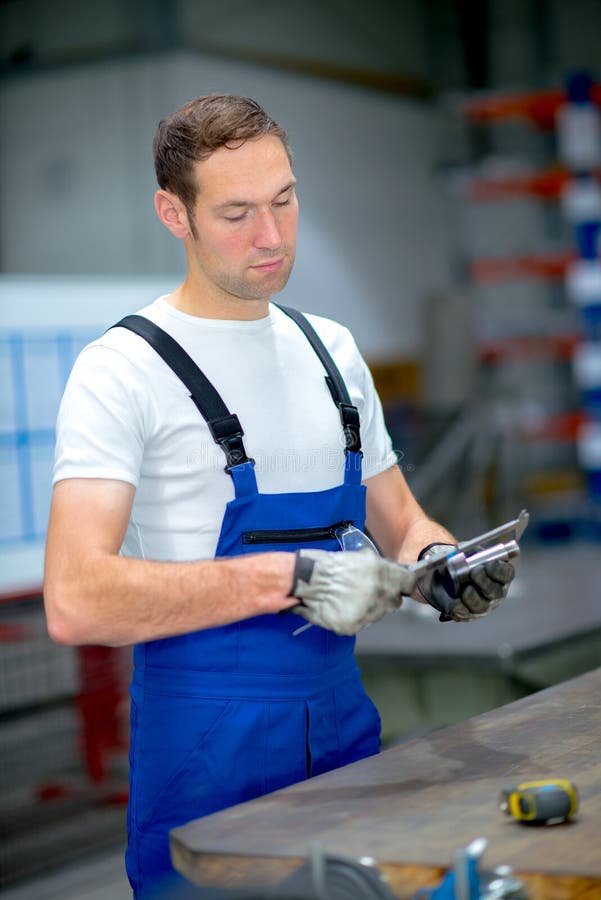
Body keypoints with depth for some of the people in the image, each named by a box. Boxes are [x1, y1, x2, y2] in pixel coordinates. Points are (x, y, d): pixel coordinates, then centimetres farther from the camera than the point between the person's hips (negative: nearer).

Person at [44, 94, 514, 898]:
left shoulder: (333, 350, 10)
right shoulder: (122, 371, -12)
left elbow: (397, 520, 17)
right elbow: (76, 601, -24)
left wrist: (437, 560, -7)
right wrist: (291, 578, -27)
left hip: (343, 728, 6)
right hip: (206, 759, -6)